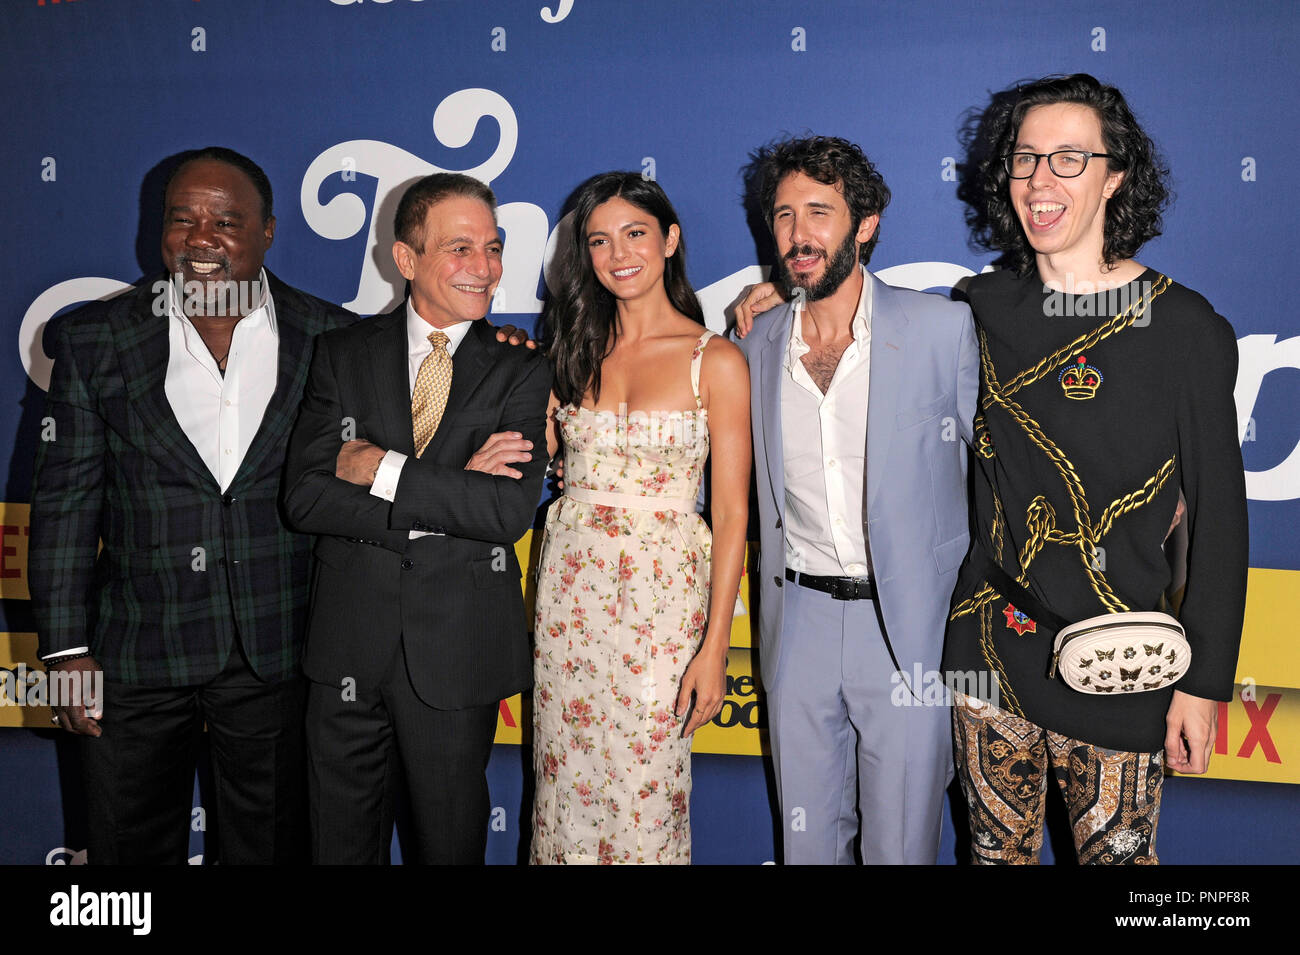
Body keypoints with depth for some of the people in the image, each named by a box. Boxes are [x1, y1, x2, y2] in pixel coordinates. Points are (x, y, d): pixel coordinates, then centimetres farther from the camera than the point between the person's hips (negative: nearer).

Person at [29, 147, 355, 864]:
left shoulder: (332, 340, -1)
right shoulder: (94, 339, 0)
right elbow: (66, 500, 1)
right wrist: (66, 650, -2)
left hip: (279, 661, 0)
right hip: (135, 662, 1)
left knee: (270, 848, 15)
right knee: (128, 850, 16)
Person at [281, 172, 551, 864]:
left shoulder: (521, 372, -2)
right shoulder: (342, 354, 2)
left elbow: (509, 512, -16)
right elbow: (304, 497, -10)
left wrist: (382, 469, -16)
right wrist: (447, 497, -18)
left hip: (458, 652, -1)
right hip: (348, 645, 2)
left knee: (450, 838, 16)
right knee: (341, 839, 17)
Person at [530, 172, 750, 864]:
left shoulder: (715, 360, -4)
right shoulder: (575, 350, 9)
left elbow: (731, 513, -6)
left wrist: (715, 645, -11)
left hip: (664, 592, -4)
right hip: (570, 586, 4)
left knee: (642, 794, 2)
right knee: (567, 784, 11)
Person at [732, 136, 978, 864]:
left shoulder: (944, 328, -8)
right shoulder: (759, 340, 4)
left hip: (909, 623, -3)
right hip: (800, 617, 4)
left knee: (901, 845, 9)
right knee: (807, 839, 17)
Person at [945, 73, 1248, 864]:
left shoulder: (1184, 327, -8)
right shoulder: (983, 310, 2)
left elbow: (1219, 516, -6)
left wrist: (1206, 682, -6)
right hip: (988, 650, 3)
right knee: (998, 848, 18)